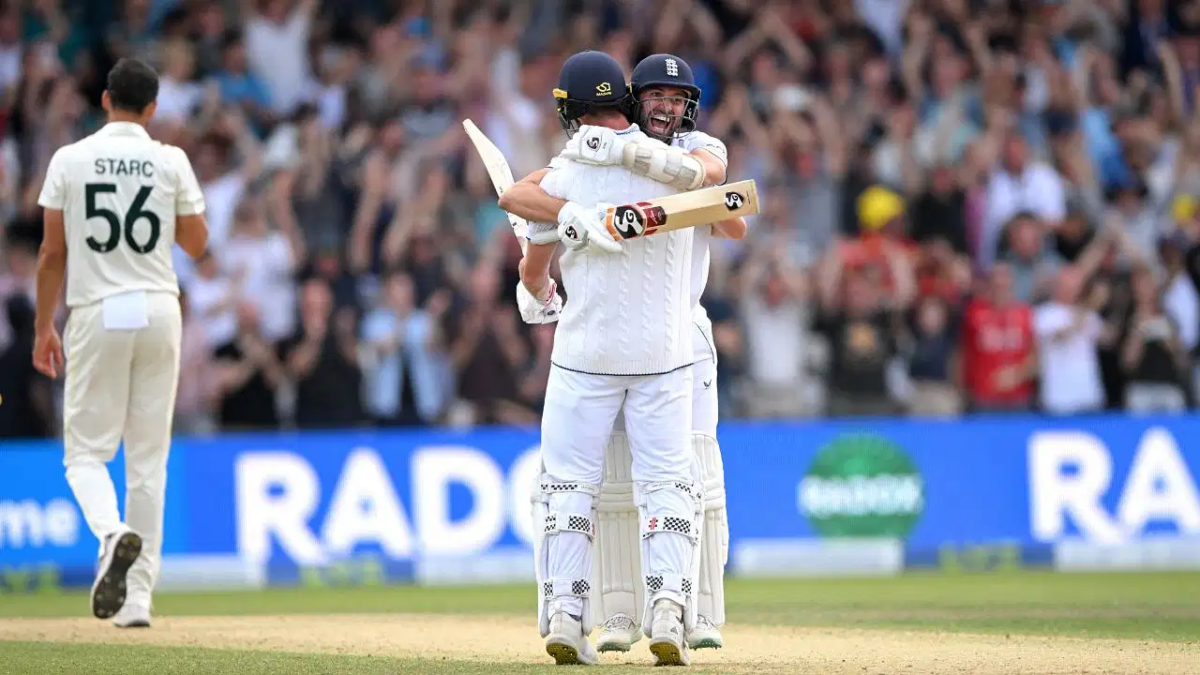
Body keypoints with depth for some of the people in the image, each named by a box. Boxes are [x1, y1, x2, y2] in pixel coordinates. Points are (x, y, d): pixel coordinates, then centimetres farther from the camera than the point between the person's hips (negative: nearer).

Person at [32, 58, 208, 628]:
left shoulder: (70, 160, -1)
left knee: (85, 451, 5)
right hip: (159, 312, 1)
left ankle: (113, 532, -27)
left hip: (97, 313, -1)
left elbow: (52, 252, 0)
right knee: (148, 458, 6)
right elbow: (196, 244, 5)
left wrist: (43, 327, 8)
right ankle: (138, 599, 4)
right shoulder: (171, 162, 1)